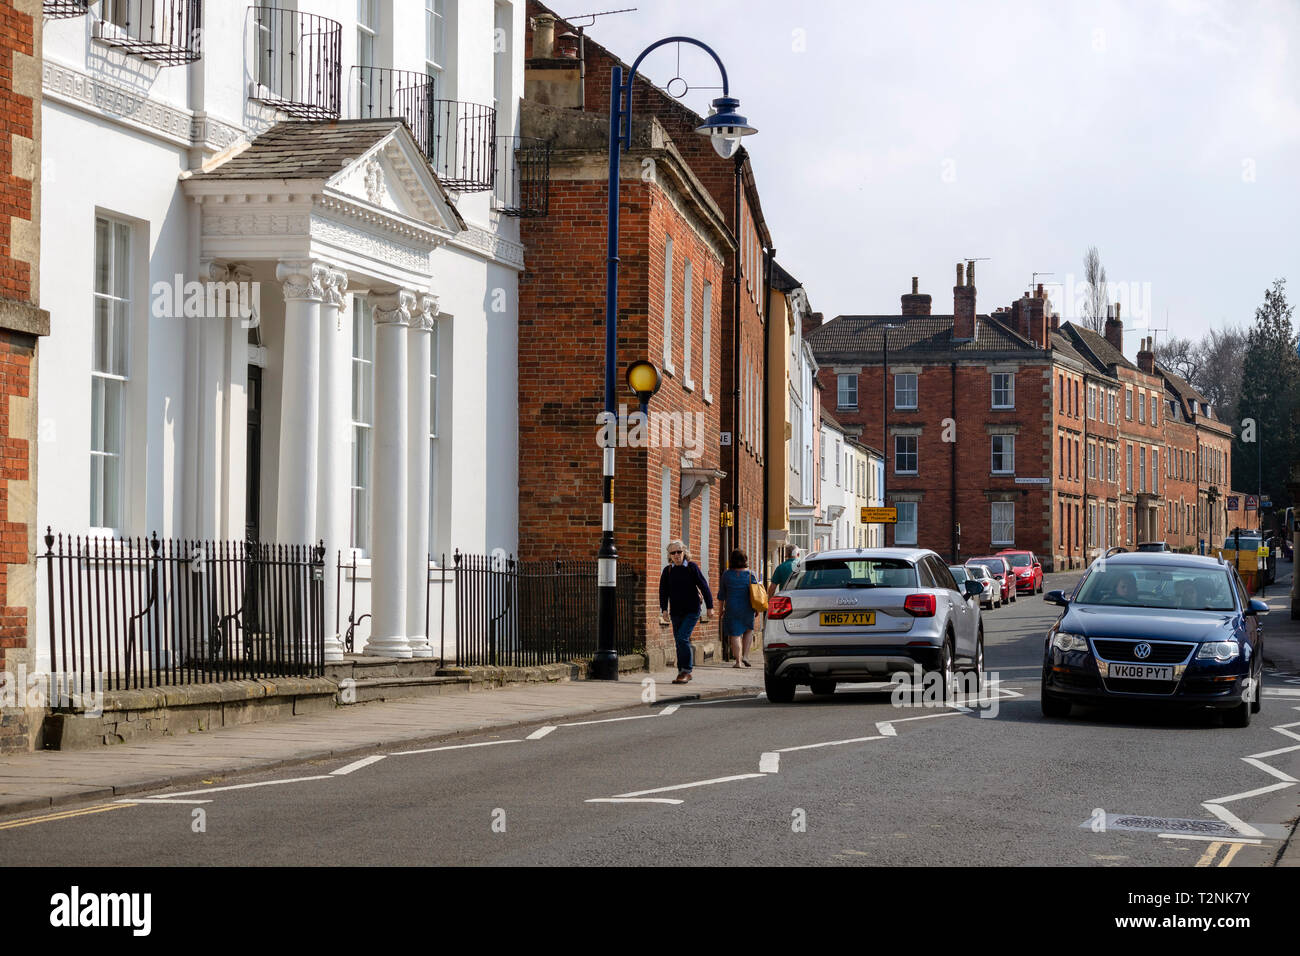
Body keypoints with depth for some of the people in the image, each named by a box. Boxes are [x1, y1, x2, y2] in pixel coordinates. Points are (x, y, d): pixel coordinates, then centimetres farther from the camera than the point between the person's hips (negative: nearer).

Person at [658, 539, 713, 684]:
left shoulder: (692, 567, -4)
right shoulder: (667, 571, 5)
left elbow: (704, 587, -2)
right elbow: (663, 592, 6)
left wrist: (709, 607, -3)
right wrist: (664, 610, -5)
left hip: (692, 611, -4)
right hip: (676, 613, 4)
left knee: (682, 638, -17)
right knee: (679, 642, 7)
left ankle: (686, 671, -12)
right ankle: (685, 672, 17)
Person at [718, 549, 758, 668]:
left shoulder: (726, 574, -3)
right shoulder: (751, 574, -5)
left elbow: (722, 594, 4)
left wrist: (722, 608, 15)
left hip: (732, 608, -1)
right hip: (747, 608, 1)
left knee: (735, 634, 2)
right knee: (749, 630, 22)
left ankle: (738, 661, -3)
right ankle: (745, 655, 11)